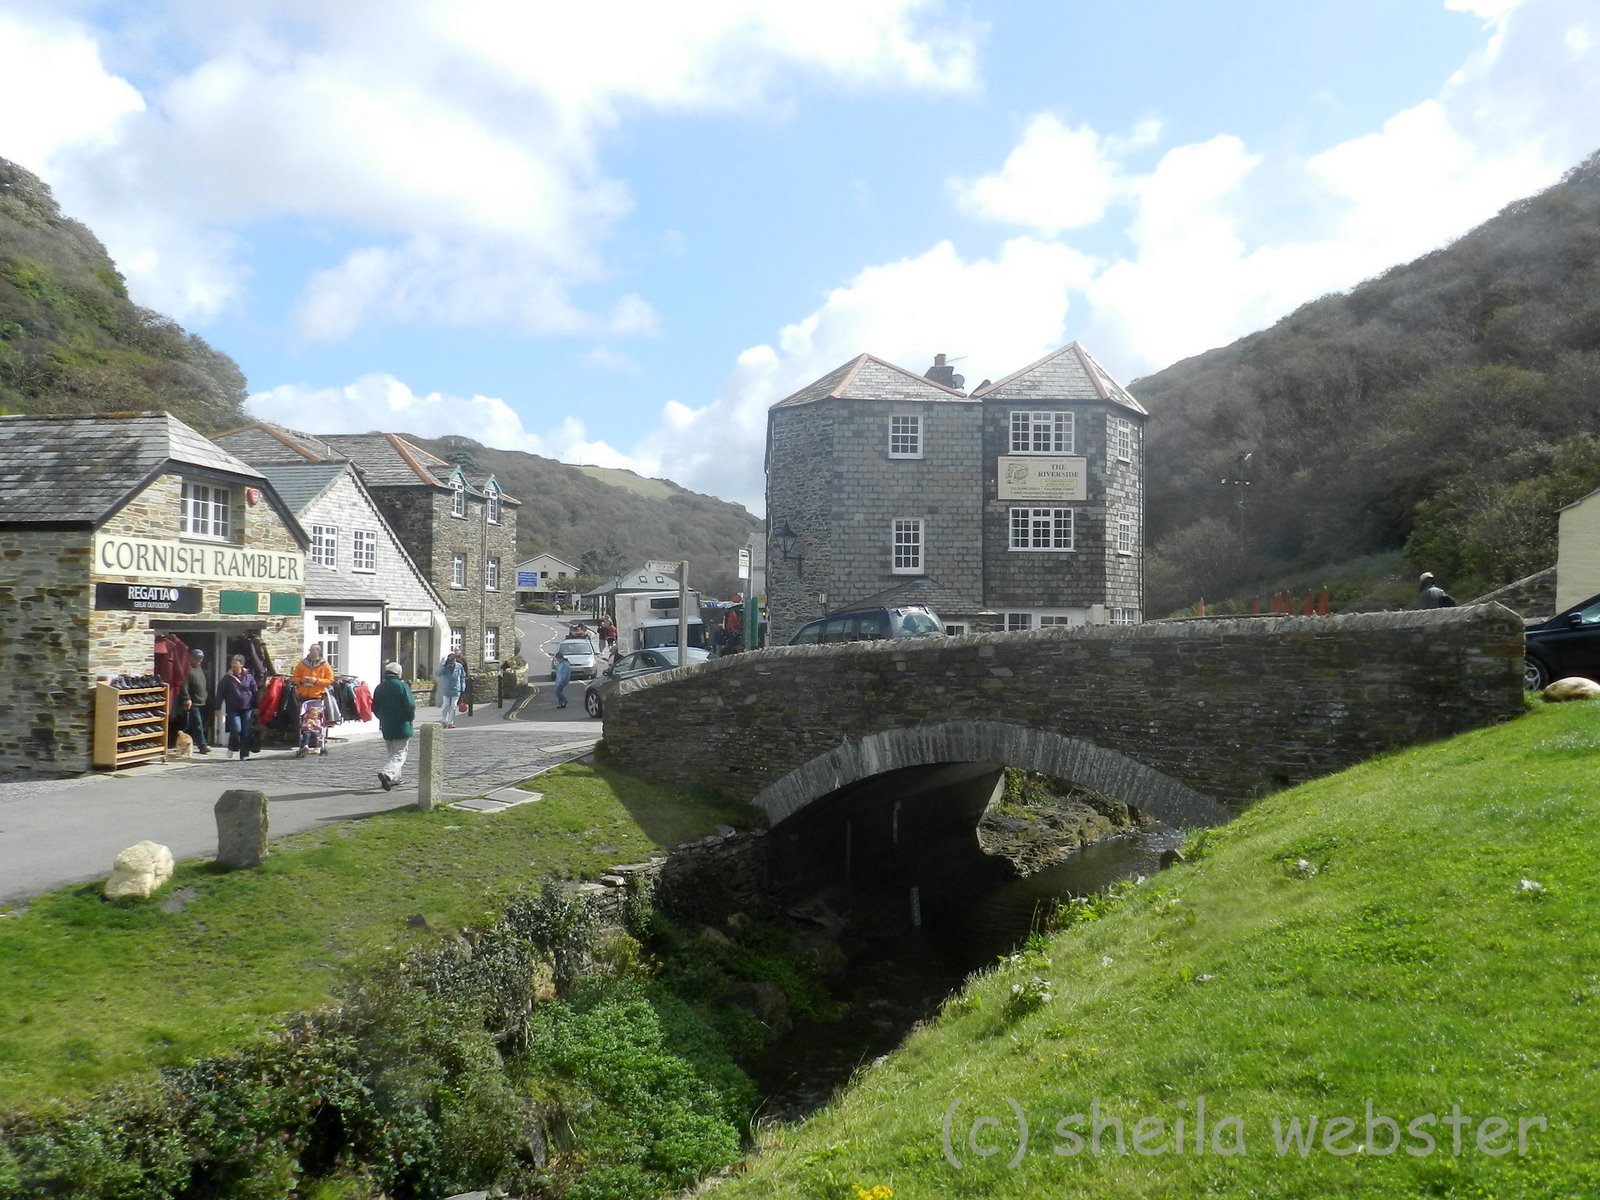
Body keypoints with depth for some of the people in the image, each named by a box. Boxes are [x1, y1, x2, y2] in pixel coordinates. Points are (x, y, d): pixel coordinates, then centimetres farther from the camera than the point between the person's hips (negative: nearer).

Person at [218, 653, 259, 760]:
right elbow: (220, 693, 5)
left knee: (246, 732, -1)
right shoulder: (227, 678, 3)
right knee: (236, 729, -15)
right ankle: (232, 748, 11)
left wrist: (255, 707, 6)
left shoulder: (249, 677, 5)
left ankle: (243, 755, 9)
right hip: (233, 710, -1)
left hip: (247, 710, 1)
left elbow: (255, 693, 9)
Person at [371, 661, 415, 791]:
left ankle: (394, 778, 21)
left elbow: (375, 708, 9)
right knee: (399, 754, -4)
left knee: (392, 752, 20)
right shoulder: (402, 686, -11)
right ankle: (387, 773, -26)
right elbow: (410, 705, -16)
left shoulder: (379, 688, 5)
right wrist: (411, 716, 4)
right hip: (401, 726, -6)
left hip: (386, 727, 6)